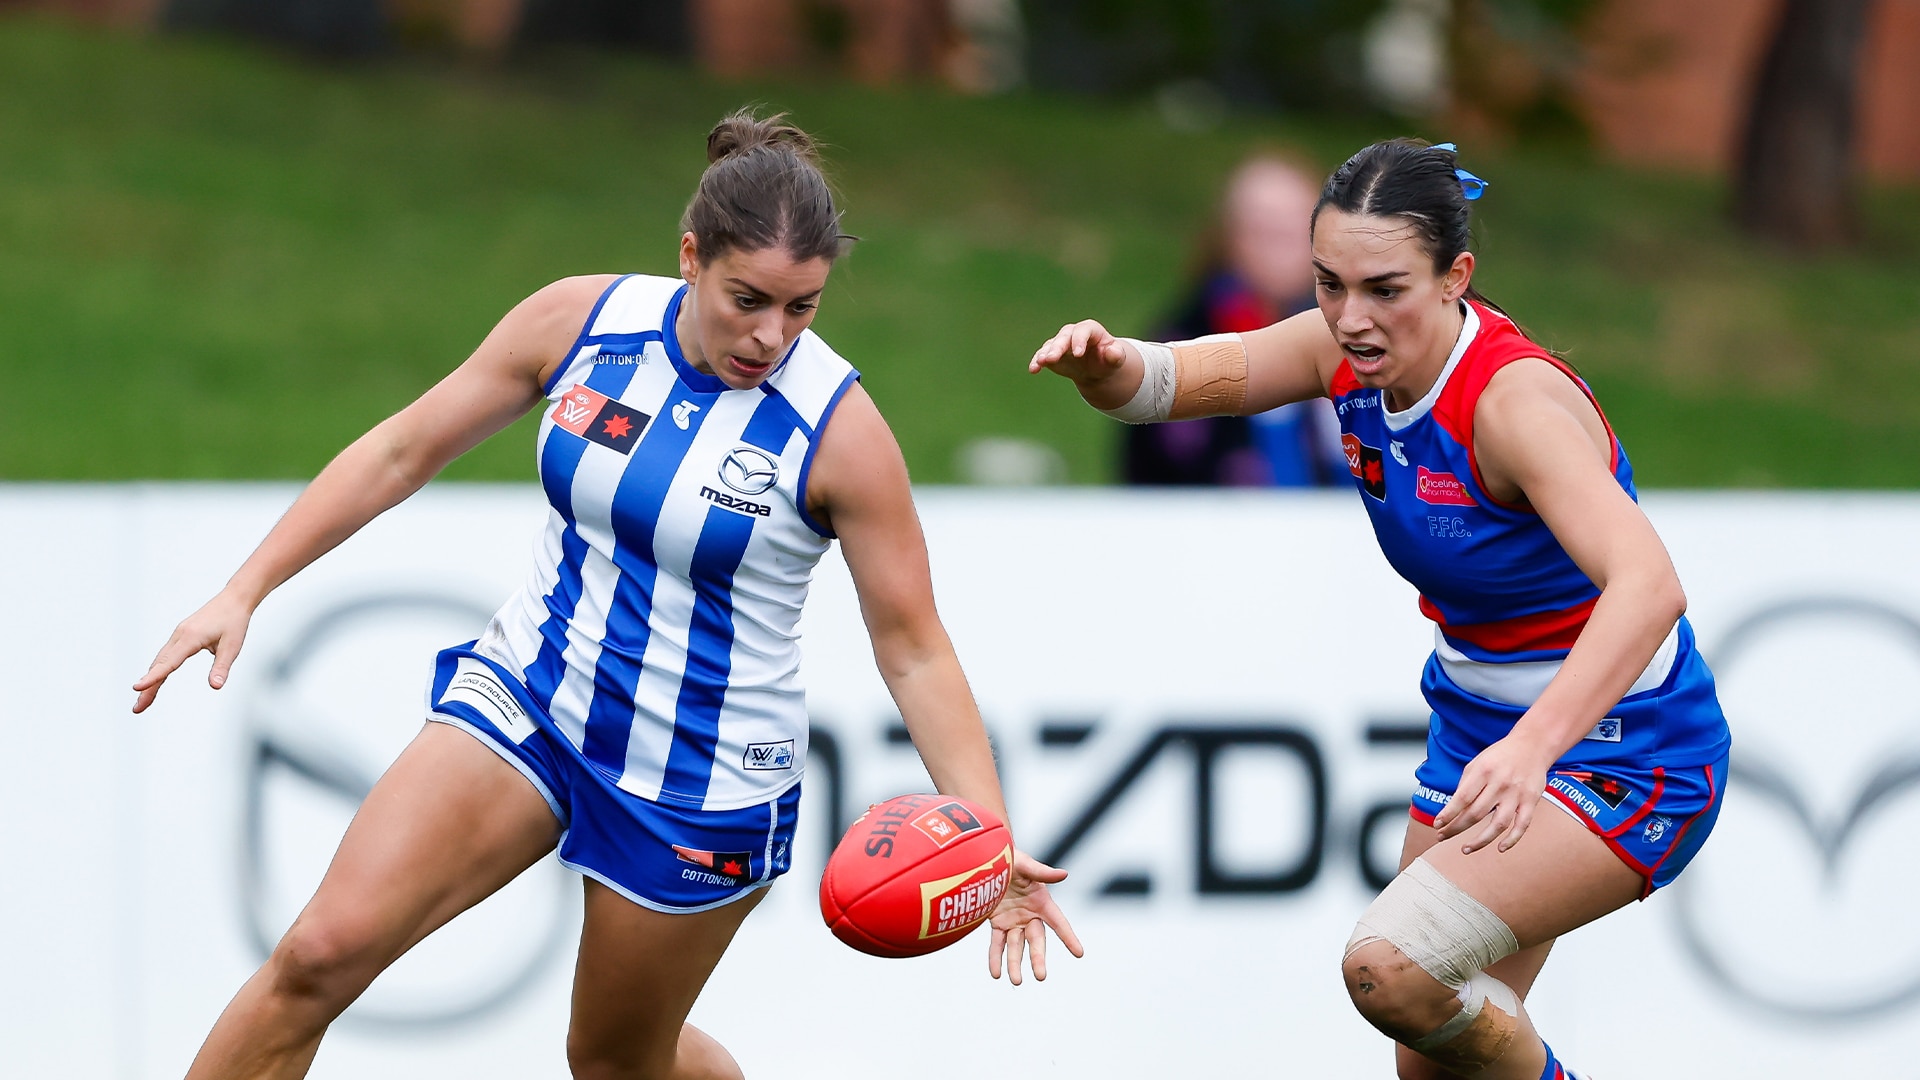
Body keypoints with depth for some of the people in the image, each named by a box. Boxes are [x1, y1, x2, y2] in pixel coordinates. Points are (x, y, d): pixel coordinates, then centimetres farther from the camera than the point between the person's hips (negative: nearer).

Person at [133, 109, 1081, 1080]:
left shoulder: (839, 431, -18)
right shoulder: (580, 319, -9)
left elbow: (915, 655, -11)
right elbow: (401, 452, 2)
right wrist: (244, 592, -1)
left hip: (702, 785, -2)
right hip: (527, 697, 3)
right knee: (324, 953, -14)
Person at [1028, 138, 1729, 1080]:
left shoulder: (1516, 396, -29)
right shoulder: (1354, 350, -8)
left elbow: (1648, 586, -42)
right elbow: (1175, 381, -2)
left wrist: (1533, 747, -57)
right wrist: (1105, 364, -28)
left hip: (1623, 760, -8)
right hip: (1478, 728, 8)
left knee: (1391, 968, -26)